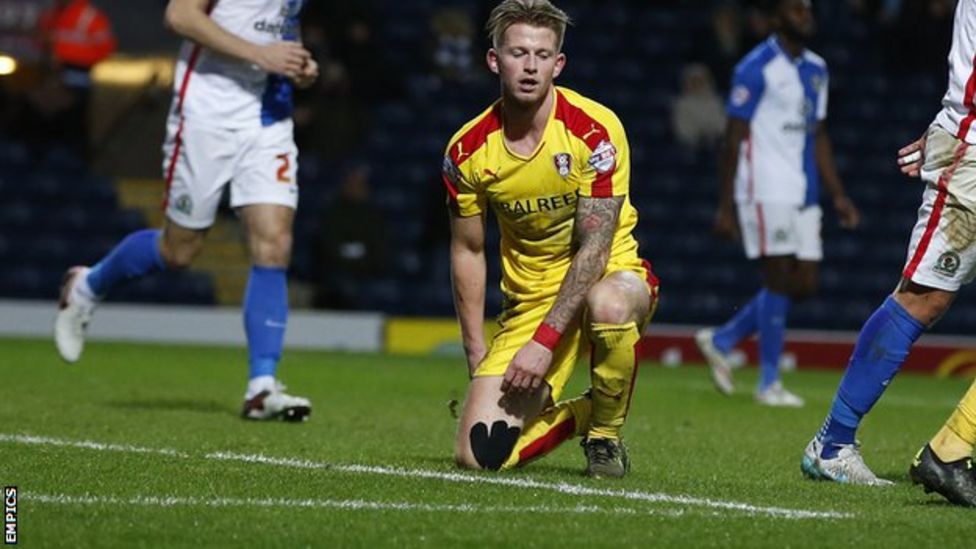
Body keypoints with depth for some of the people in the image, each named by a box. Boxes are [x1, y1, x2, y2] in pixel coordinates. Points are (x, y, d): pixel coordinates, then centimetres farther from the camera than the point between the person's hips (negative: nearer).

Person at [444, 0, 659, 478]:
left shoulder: (594, 130, -17)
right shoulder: (468, 149, -6)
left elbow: (593, 248, -20)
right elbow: (467, 252, 7)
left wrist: (544, 341, -25)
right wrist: (477, 356, 4)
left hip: (609, 274, -3)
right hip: (527, 296, 3)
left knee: (608, 306, -43)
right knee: (479, 454, -15)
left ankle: (605, 436, -12)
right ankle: (571, 416, 21)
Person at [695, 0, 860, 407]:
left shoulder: (816, 68, 15)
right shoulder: (756, 69, -9)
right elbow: (734, 137, -9)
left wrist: (838, 195, 14)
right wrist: (725, 206, -12)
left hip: (802, 195, 8)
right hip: (765, 191, -8)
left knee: (804, 285, 5)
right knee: (781, 279, -8)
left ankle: (721, 341, 20)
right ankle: (769, 384, 1)